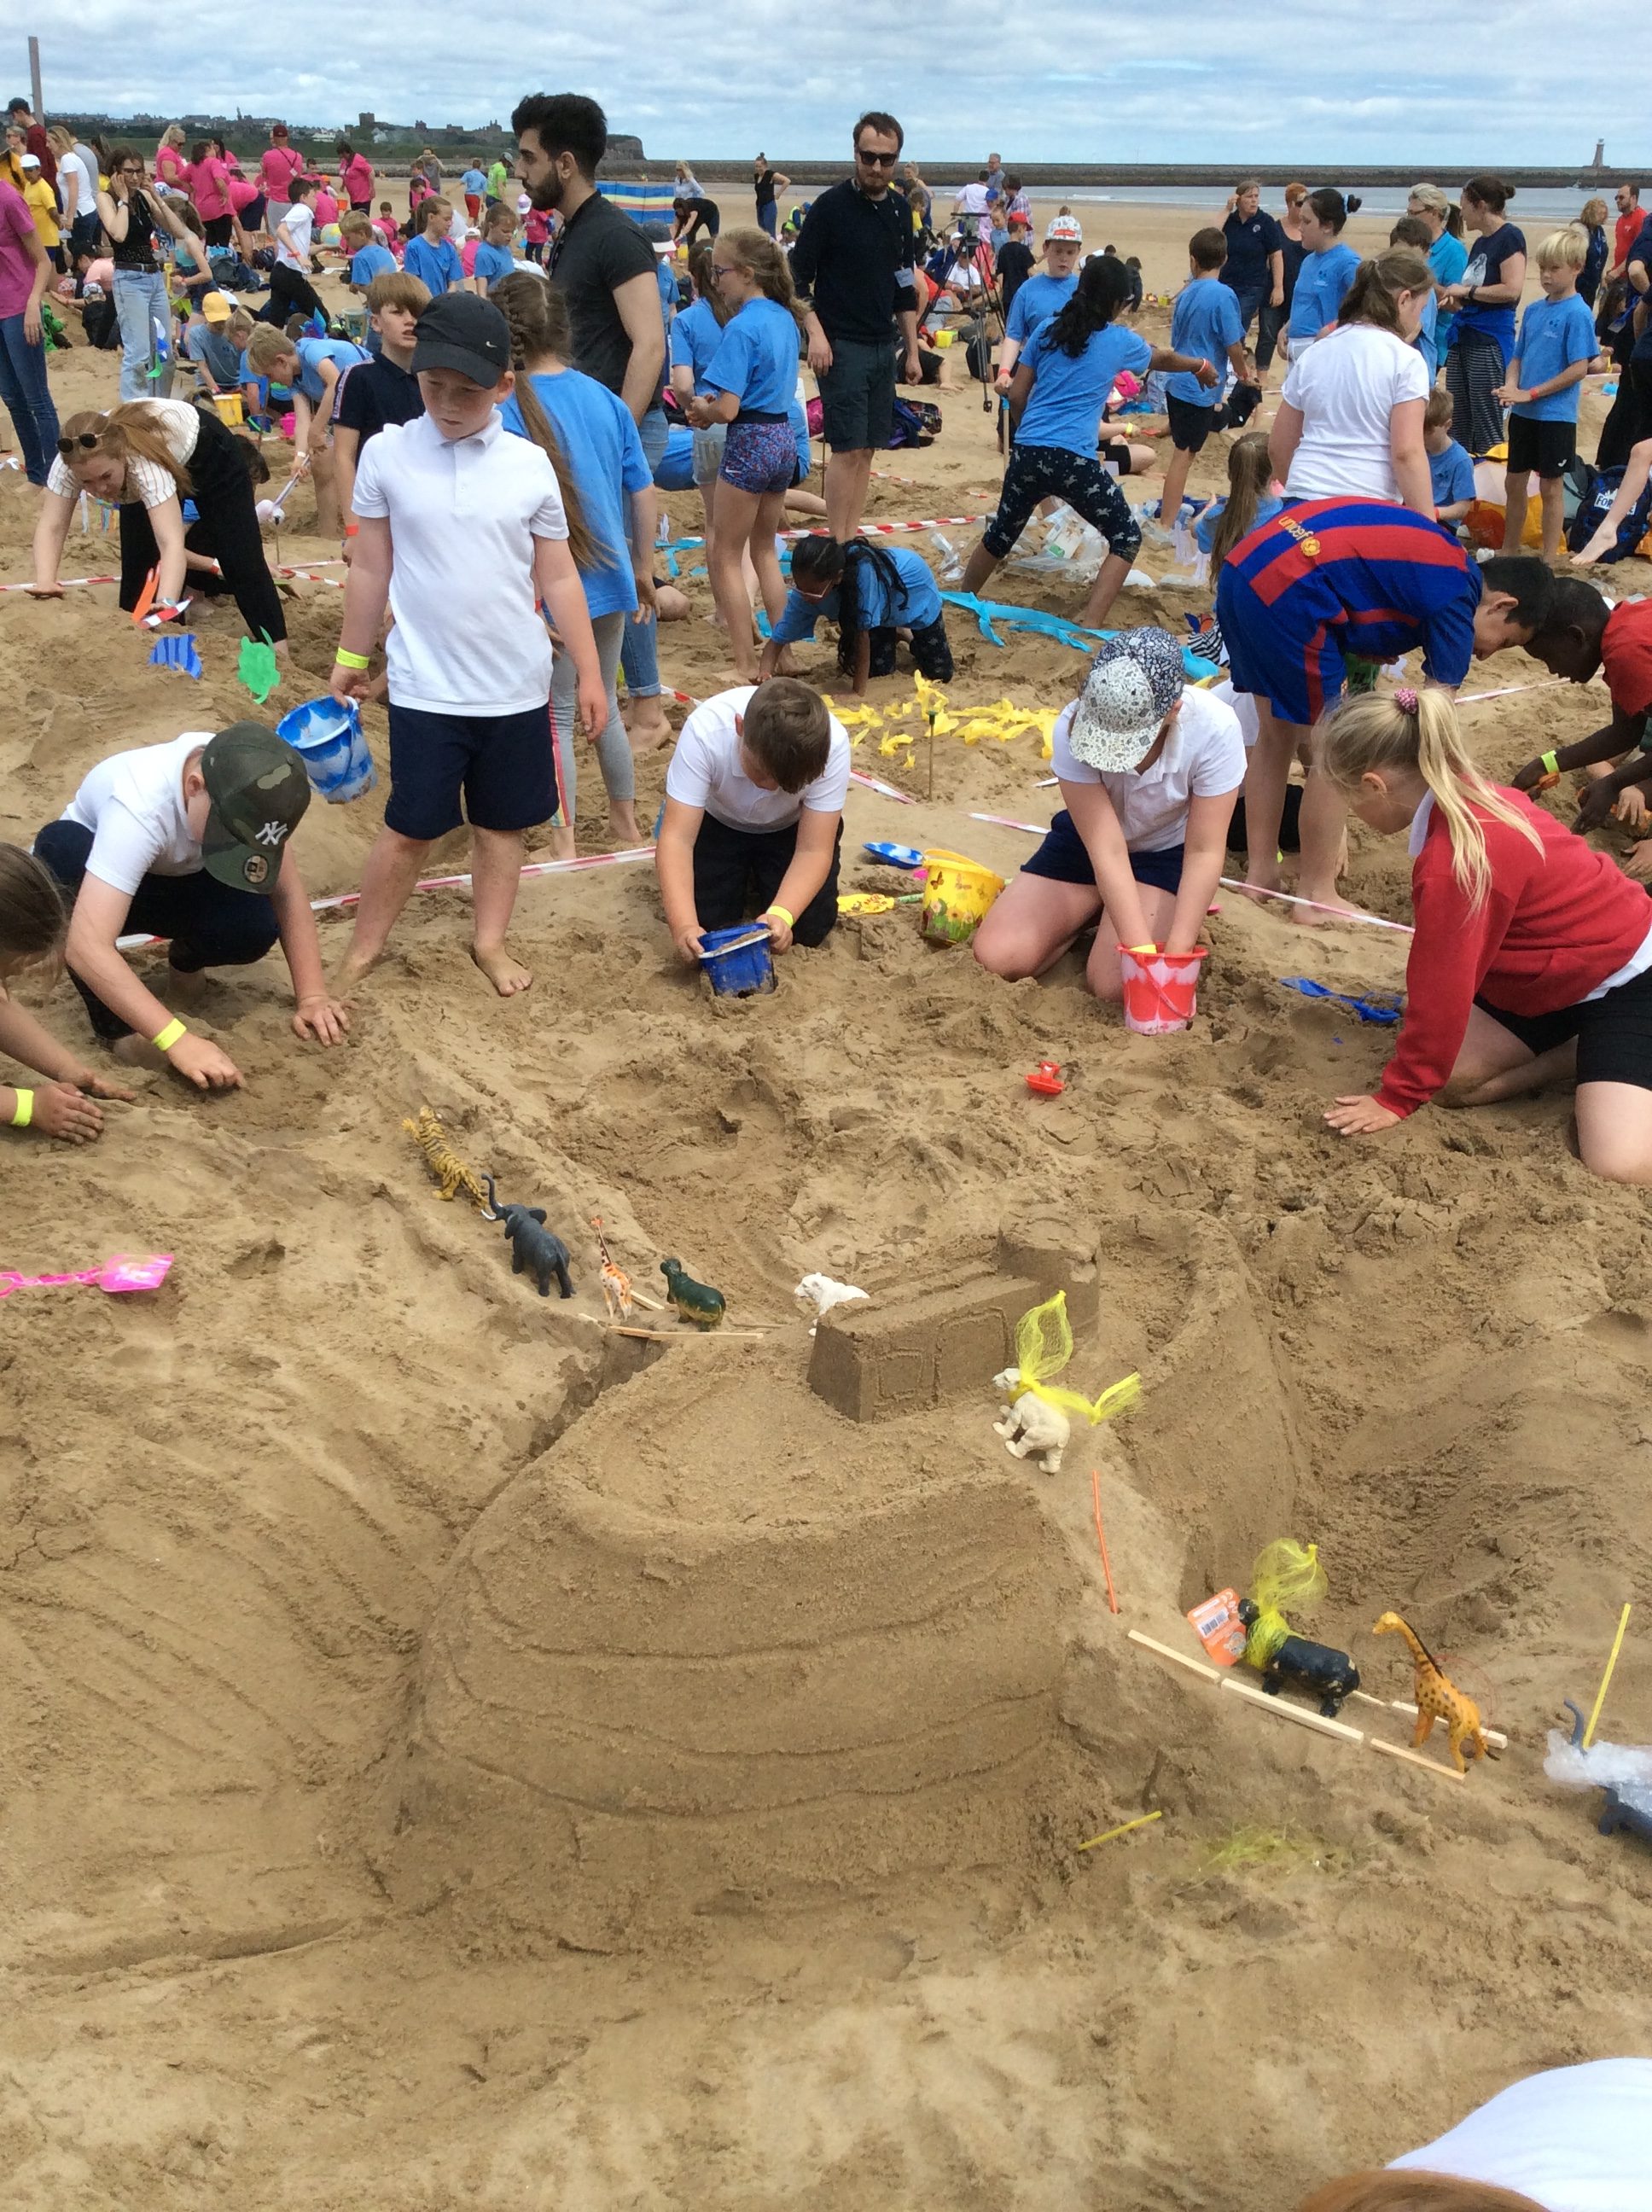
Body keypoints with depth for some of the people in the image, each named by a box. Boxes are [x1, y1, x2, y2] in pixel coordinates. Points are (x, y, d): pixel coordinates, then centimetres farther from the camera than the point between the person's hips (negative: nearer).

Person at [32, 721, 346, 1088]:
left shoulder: (245, 790, -26)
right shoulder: (139, 807, -41)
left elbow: (287, 893, -17)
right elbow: (87, 946, -48)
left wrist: (312, 995, -27)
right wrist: (179, 1041, -52)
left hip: (172, 879, 3)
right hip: (81, 882, -3)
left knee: (254, 928, -28)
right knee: (62, 844, -39)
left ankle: (184, 960, 9)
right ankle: (114, 1022, -20)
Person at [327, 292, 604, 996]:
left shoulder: (530, 466, -3)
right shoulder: (386, 455, -6)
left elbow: (558, 577, 3)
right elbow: (371, 568, 3)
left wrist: (590, 673, 5)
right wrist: (351, 659, 9)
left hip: (517, 688, 2)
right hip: (425, 687, -2)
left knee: (503, 822, 14)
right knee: (411, 828, 4)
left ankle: (489, 941, 32)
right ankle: (360, 953, 20)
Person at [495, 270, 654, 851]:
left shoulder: (507, 411, -14)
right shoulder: (606, 399, 0)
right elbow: (645, 493, 4)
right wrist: (643, 569, 16)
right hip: (611, 581, 5)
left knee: (556, 717, 8)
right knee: (604, 704, 21)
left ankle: (564, 843, 14)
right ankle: (625, 820, 34)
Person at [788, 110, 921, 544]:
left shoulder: (900, 210, 10)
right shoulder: (831, 206, -8)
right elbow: (797, 276, -7)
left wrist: (912, 350, 15)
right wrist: (816, 333, -18)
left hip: (883, 347, 6)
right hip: (841, 346, -6)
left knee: (867, 449, 7)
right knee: (847, 448, -10)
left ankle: (851, 539, 14)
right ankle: (838, 547, -5)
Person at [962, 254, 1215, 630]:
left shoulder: (1048, 330, 11)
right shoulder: (1120, 340, 5)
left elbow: (1016, 395, 13)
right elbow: (1162, 358, 26)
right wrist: (1200, 367, 46)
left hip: (1026, 454, 4)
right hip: (1073, 459, -4)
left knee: (1001, 534, 24)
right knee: (1127, 538, 8)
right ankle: (1089, 628, -5)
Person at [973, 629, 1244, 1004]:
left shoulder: (1215, 729, -32)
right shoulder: (1073, 727, -30)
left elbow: (1204, 853, -24)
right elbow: (1106, 850, -29)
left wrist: (1176, 954, -29)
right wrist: (1142, 952, -33)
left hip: (1167, 850, -1)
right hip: (1086, 840, 2)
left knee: (1115, 984, -22)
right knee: (998, 958, -13)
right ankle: (1091, 913, 15)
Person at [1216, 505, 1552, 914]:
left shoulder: (1443, 567, 23)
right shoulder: (1457, 601, -1)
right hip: (1287, 589, -9)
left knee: (1276, 735, 21)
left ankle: (1261, 874, 28)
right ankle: (1317, 896, 11)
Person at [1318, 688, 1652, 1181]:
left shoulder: (1451, 864, -33)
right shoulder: (1471, 796, -3)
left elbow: (1440, 996, -24)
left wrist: (1395, 1098, -12)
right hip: (1556, 970, 9)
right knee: (1448, 1080, -5)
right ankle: (1583, 1053, 7)